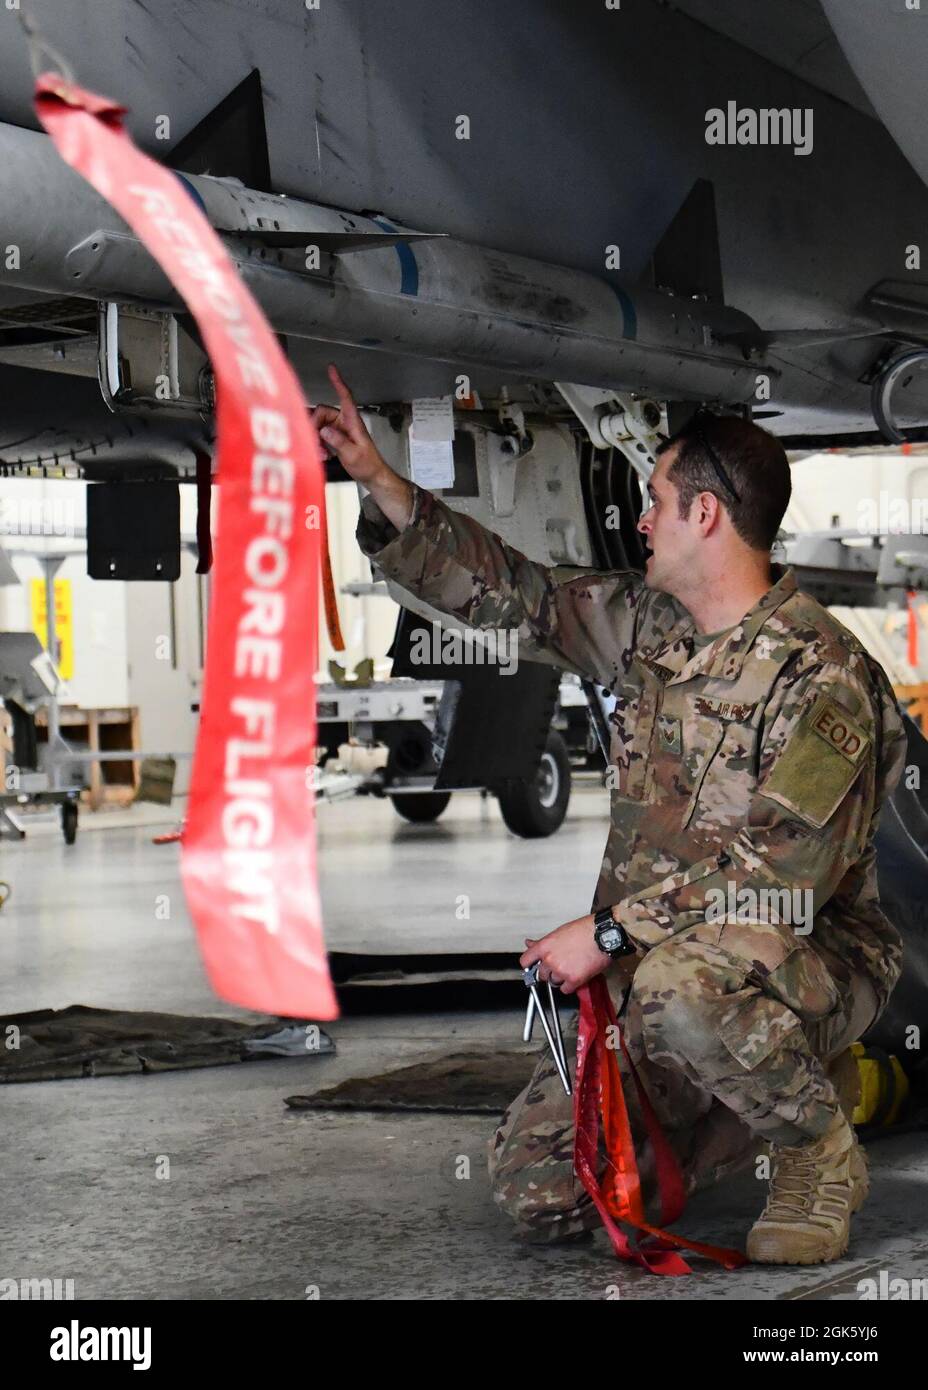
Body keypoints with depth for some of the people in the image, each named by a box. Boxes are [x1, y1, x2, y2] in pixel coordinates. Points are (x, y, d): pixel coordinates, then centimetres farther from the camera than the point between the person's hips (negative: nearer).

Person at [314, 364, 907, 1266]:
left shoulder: (820, 675, -17)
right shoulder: (644, 624, 7)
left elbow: (788, 868, -24)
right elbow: (504, 590, 17)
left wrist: (610, 931, -22)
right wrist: (375, 478, 12)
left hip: (811, 954, -7)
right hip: (648, 963, 7)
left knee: (682, 983, -42)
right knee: (536, 1191, -5)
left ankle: (820, 1149, -10)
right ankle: (777, 1091, 16)